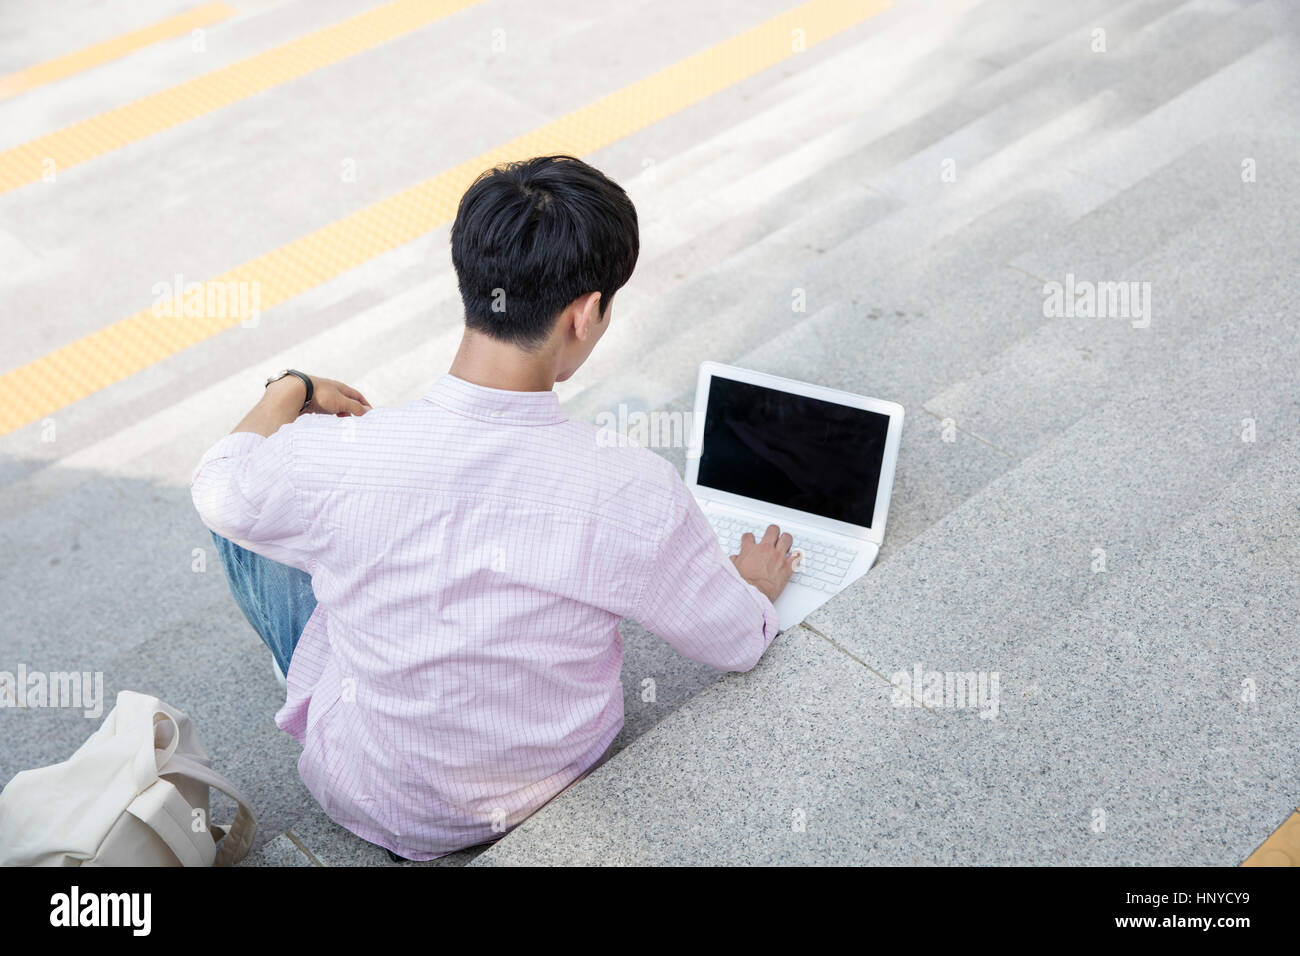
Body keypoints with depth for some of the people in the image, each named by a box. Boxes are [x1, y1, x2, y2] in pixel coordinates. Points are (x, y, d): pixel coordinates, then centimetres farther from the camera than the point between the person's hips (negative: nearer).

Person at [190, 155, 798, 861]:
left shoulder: (328, 458, -31)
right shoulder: (636, 494, -31)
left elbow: (218, 491, -6)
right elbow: (737, 644, -12)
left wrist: (290, 391, 13)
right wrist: (757, 585, 12)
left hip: (374, 803, -1)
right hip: (558, 779, 2)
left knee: (238, 511, 15)